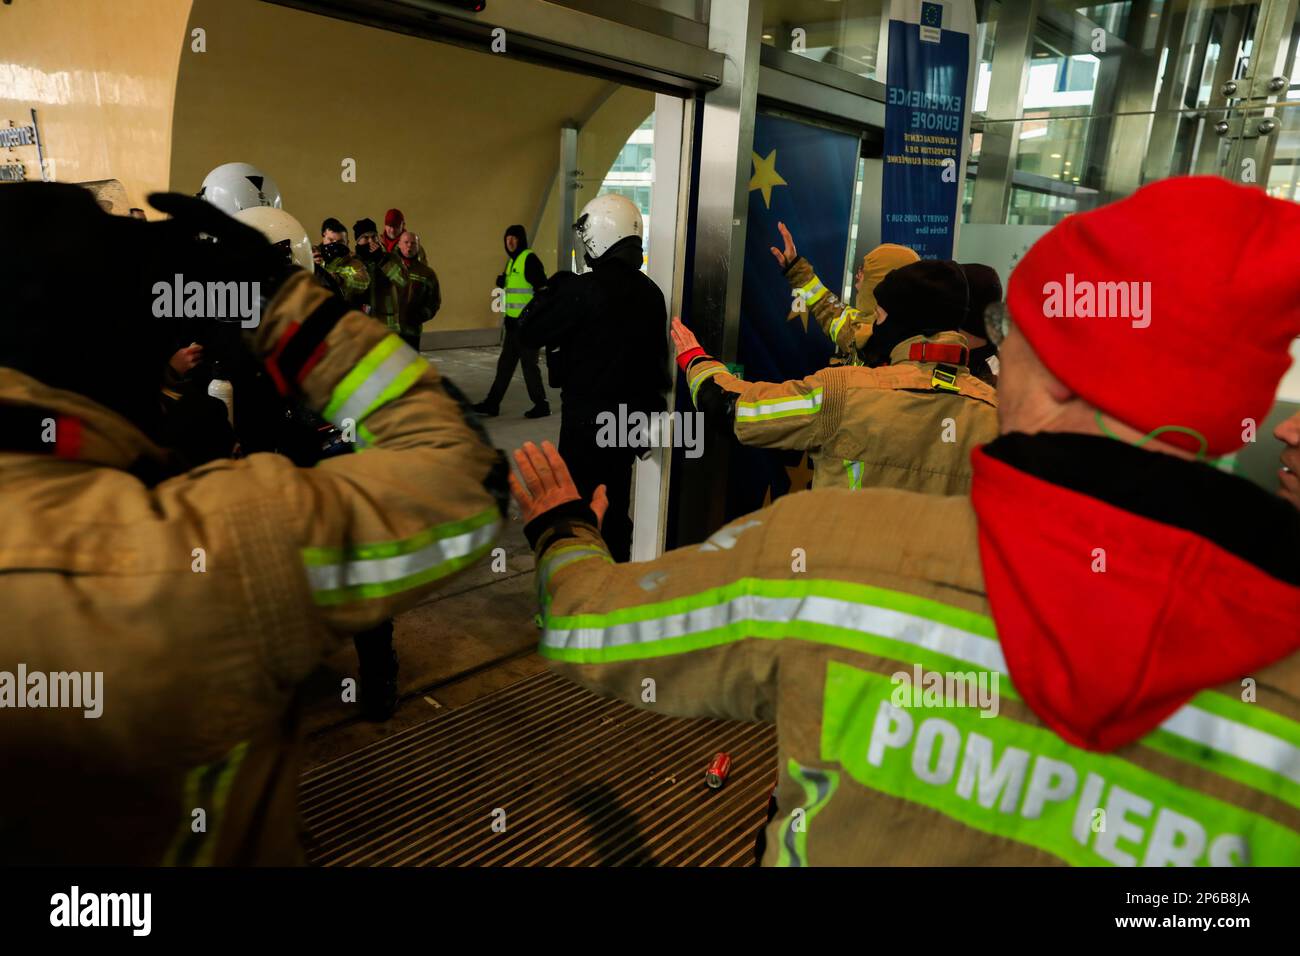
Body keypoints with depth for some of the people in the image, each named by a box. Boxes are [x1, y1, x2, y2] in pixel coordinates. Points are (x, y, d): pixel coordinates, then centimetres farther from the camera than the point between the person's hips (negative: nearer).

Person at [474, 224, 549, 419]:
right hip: (513, 322, 9)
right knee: (505, 363, 10)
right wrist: (501, 283, 3)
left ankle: (541, 405, 9)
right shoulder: (511, 261, 17)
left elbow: (542, 288, -17)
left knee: (529, 363, -2)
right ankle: (492, 403, 15)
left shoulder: (530, 259, -11)